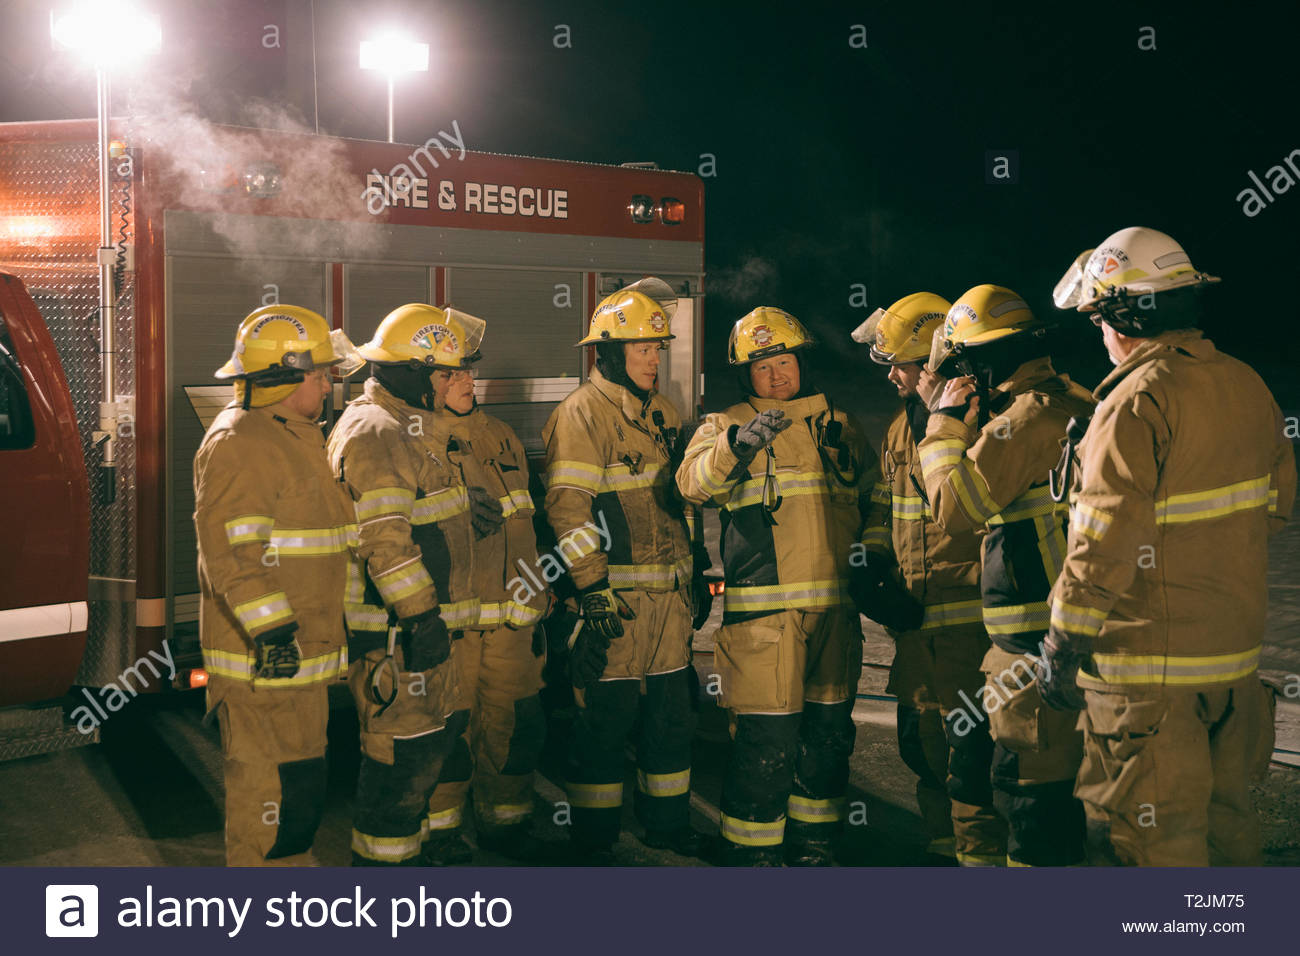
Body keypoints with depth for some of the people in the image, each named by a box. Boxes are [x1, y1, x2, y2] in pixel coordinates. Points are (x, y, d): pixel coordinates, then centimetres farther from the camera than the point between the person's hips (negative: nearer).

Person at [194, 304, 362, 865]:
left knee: (301, 783, 19)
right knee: (274, 787, -4)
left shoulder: (298, 436, 19)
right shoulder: (236, 442, -15)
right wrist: (270, 629, -28)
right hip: (262, 655, -10)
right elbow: (231, 550, -24)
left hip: (303, 651, 10)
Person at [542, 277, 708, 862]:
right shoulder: (582, 413, -10)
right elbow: (567, 506, -16)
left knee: (672, 715, 15)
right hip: (615, 597, -7)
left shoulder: (662, 412, 15)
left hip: (670, 594, 8)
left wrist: (694, 571, 21)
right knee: (605, 721, 2)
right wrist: (593, 589, -21)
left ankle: (667, 824, 30)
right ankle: (594, 839, 15)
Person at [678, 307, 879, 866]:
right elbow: (693, 483, -18)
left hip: (834, 607, 5)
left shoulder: (838, 426, 16)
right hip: (763, 609, -5)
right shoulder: (725, 427, 2)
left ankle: (812, 845, 27)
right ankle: (751, 851, 7)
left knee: (829, 729, 12)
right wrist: (738, 445, -34)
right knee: (766, 737, -7)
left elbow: (874, 497, 28)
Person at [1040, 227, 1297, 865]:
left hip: (1149, 665, -8)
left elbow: (1105, 545, -21)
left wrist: (1062, 650, -13)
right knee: (1223, 816, 21)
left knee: (1151, 842, 3)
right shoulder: (1248, 387, 6)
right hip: (1236, 653, 8)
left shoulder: (1136, 402, -19)